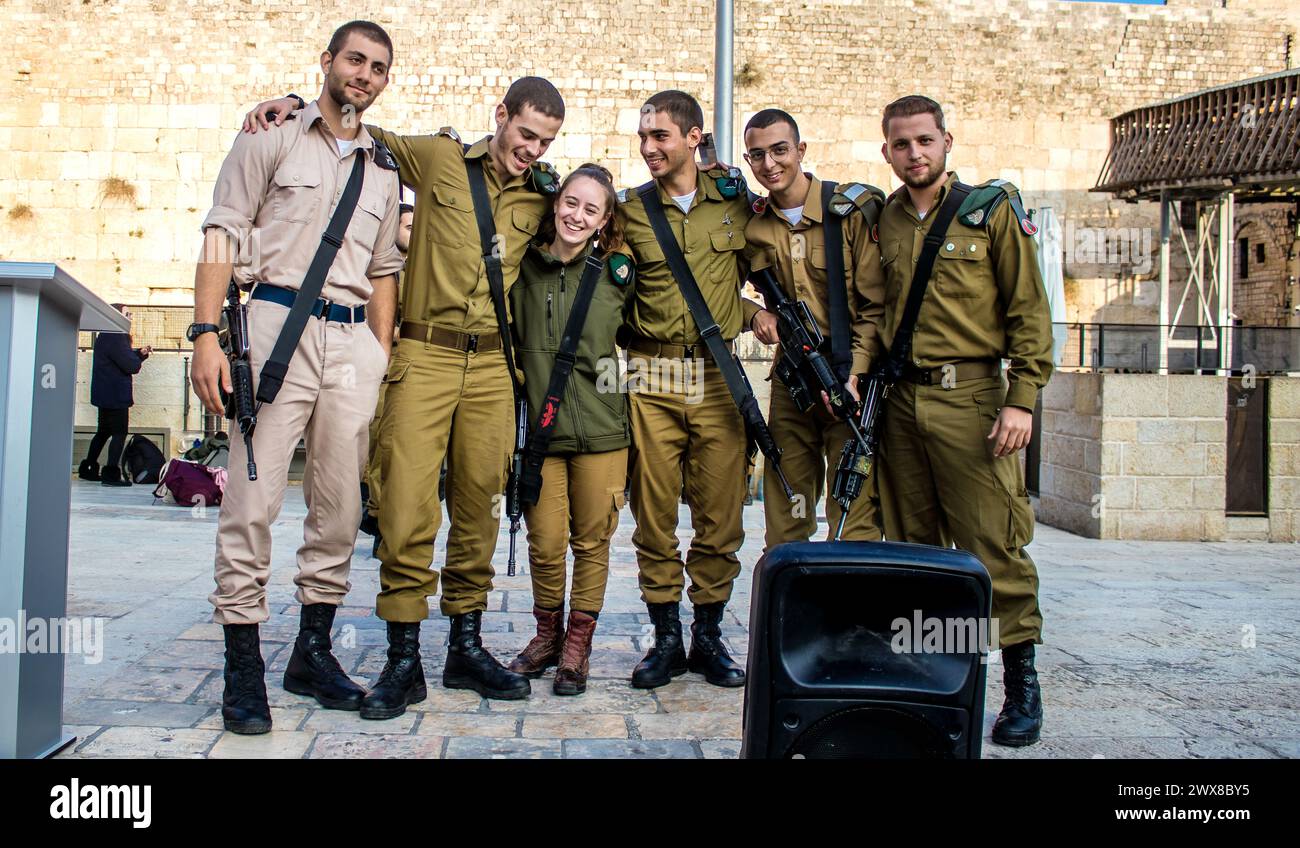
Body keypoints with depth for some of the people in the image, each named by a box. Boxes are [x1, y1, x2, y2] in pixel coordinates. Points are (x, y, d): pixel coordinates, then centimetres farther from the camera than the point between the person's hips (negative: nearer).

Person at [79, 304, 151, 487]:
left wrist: (139, 353, 5)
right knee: (120, 432, -7)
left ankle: (88, 468, 26)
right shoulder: (115, 338, -19)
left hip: (105, 394, 11)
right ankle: (111, 473, -9)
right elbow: (131, 366, -21)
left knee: (104, 431, 19)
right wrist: (139, 358, -1)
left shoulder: (106, 336, 15)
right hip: (115, 395, -11)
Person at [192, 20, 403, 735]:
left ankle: (312, 650, 18)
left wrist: (382, 356, 14)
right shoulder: (274, 138, 8)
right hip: (278, 322, -4)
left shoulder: (383, 170, 20)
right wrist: (206, 334, -10)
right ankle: (242, 664, 0)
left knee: (340, 503, 5)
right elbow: (223, 235, 0)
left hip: (354, 339, 5)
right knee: (254, 499, -8)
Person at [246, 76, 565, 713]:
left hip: (492, 363, 3)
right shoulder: (437, 157, 5)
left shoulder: (544, 195, 11)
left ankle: (466, 646, 18)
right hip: (425, 354, -3)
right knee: (407, 504, -9)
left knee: (479, 504, 6)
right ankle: (403, 659, -1)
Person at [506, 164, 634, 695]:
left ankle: (577, 646, 20)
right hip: (538, 426, 0)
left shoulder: (616, 274, 5)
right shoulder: (524, 268, 4)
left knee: (592, 541, 5)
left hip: (601, 429, 0)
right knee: (545, 543, 1)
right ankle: (547, 634, 25)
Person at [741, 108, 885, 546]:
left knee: (854, 517, -7)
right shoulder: (755, 227, 8)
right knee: (784, 517, 8)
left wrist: (853, 376, -17)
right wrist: (758, 314, -2)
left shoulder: (853, 209, -6)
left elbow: (876, 305, -7)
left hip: (850, 381, -4)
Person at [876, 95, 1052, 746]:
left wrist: (1021, 400, -10)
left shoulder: (992, 210, 0)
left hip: (969, 397, -5)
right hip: (901, 400, 5)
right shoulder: (883, 222, 13)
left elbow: (1028, 311, -3)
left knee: (993, 540, -6)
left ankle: (1021, 681, 4)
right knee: (911, 541, 9)